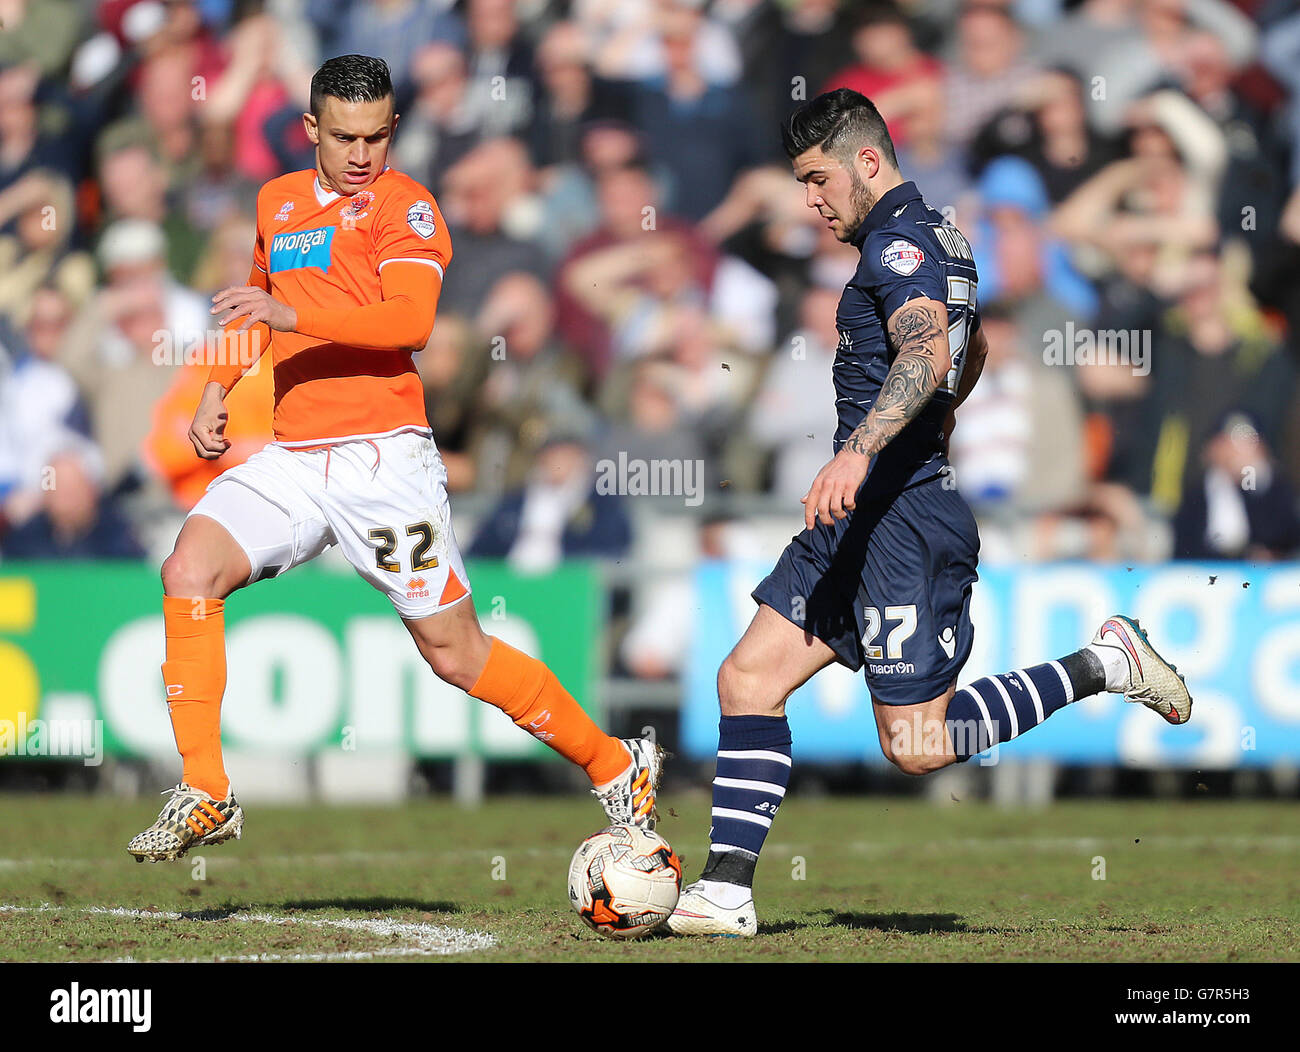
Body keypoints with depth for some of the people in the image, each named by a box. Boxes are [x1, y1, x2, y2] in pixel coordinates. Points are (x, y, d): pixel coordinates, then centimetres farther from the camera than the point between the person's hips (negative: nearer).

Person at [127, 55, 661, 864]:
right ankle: (206, 797, -11)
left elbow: (411, 318, -21)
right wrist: (216, 393, 23)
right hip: (292, 456, 6)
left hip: (383, 455, -6)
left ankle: (616, 768, 15)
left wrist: (290, 314, -30)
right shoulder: (276, 202, 17)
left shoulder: (404, 204, -5)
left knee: (455, 653, -3)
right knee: (190, 570, -17)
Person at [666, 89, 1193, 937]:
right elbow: (972, 349, 37)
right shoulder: (938, 237, 18)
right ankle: (726, 890, 2)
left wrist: (861, 451, -46)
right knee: (749, 677, 3)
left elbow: (927, 351, -33)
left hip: (901, 517, -10)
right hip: (858, 519, 11)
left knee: (918, 746, -7)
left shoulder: (900, 241, -14)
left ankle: (1102, 666, 3)